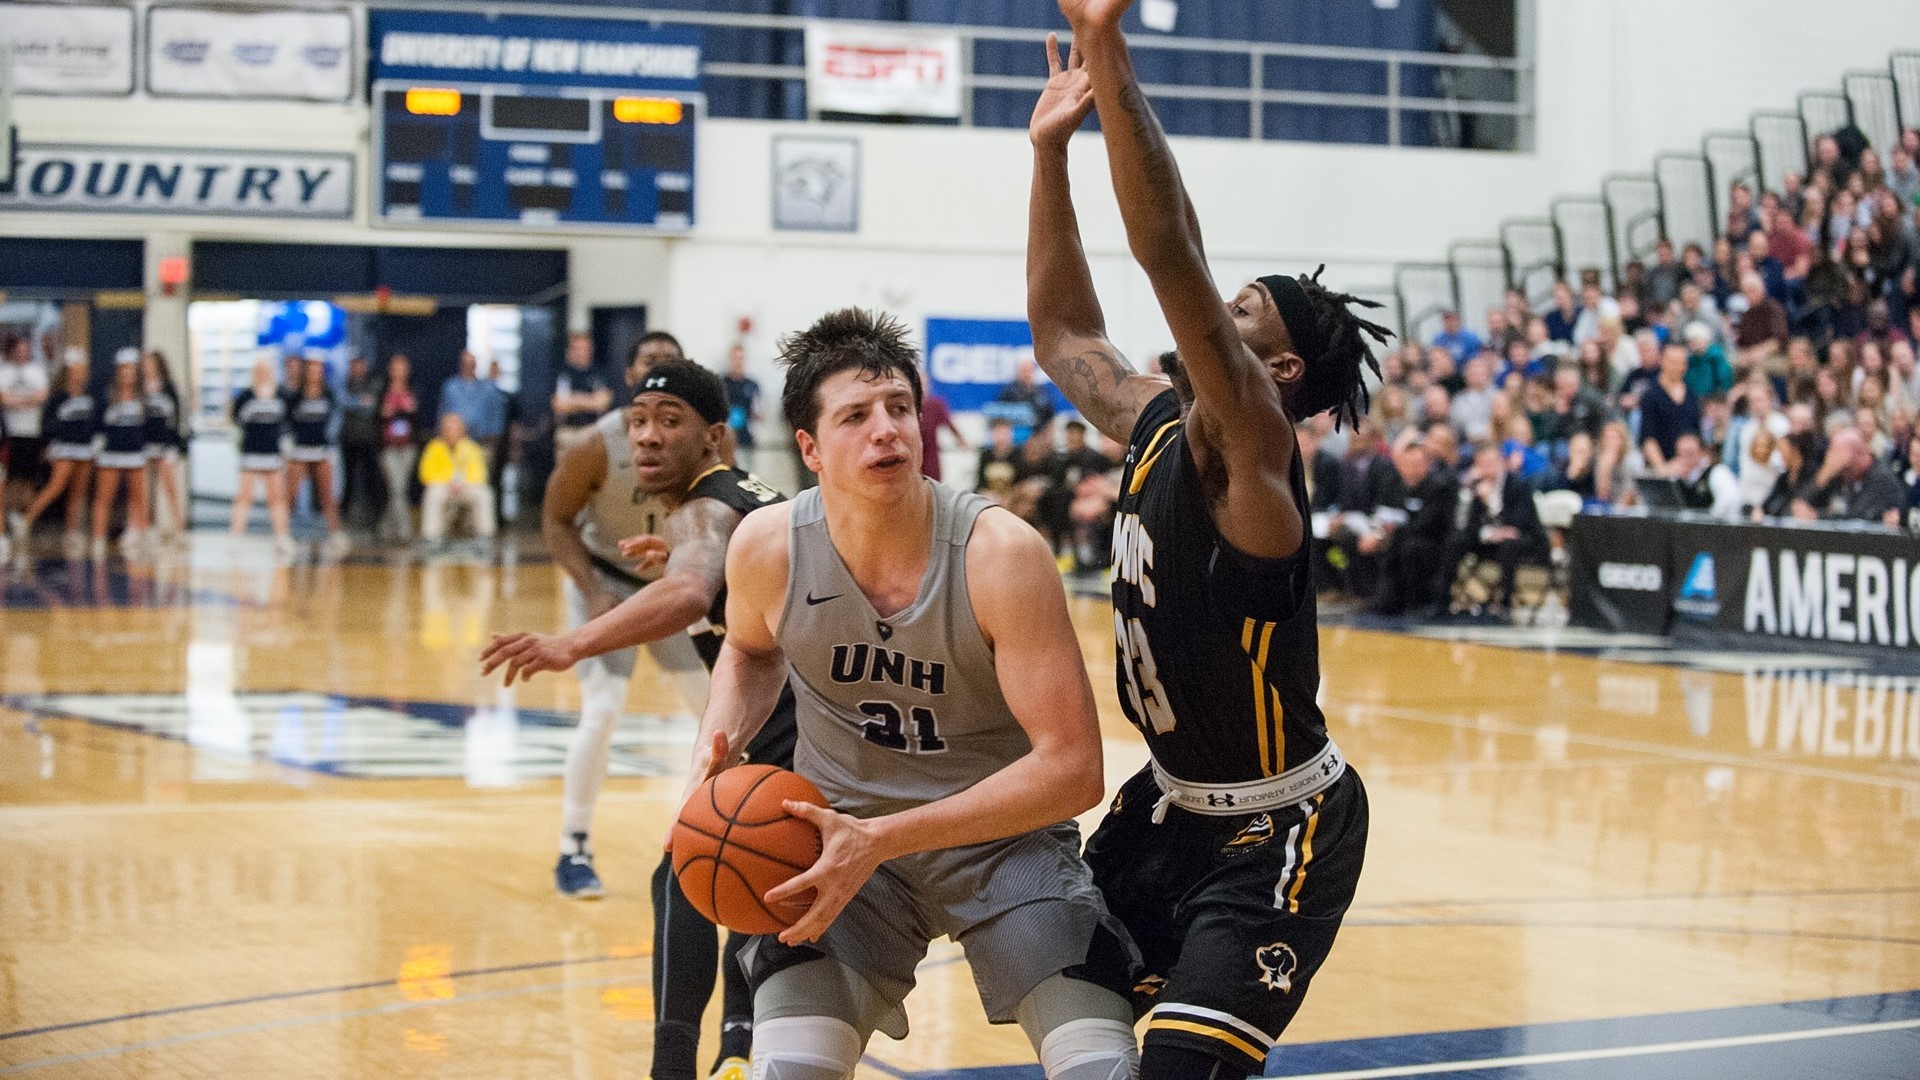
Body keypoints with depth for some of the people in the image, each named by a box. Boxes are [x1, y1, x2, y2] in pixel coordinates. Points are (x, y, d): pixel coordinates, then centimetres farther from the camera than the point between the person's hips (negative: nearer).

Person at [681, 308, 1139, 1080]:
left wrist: (880, 840, -31)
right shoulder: (766, 547, -13)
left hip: (1004, 829, -2)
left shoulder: (1001, 553, -24)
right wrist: (715, 752, -8)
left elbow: (1072, 769, -26)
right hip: (840, 833, 2)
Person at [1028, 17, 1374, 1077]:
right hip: (1173, 798, 9)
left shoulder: (1252, 452, -22)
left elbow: (1172, 256, -35)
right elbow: (1064, 332, 16)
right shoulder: (1158, 424, 1)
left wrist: (1106, 46, -41)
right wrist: (1049, 152, 7)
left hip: (1279, 829, -9)